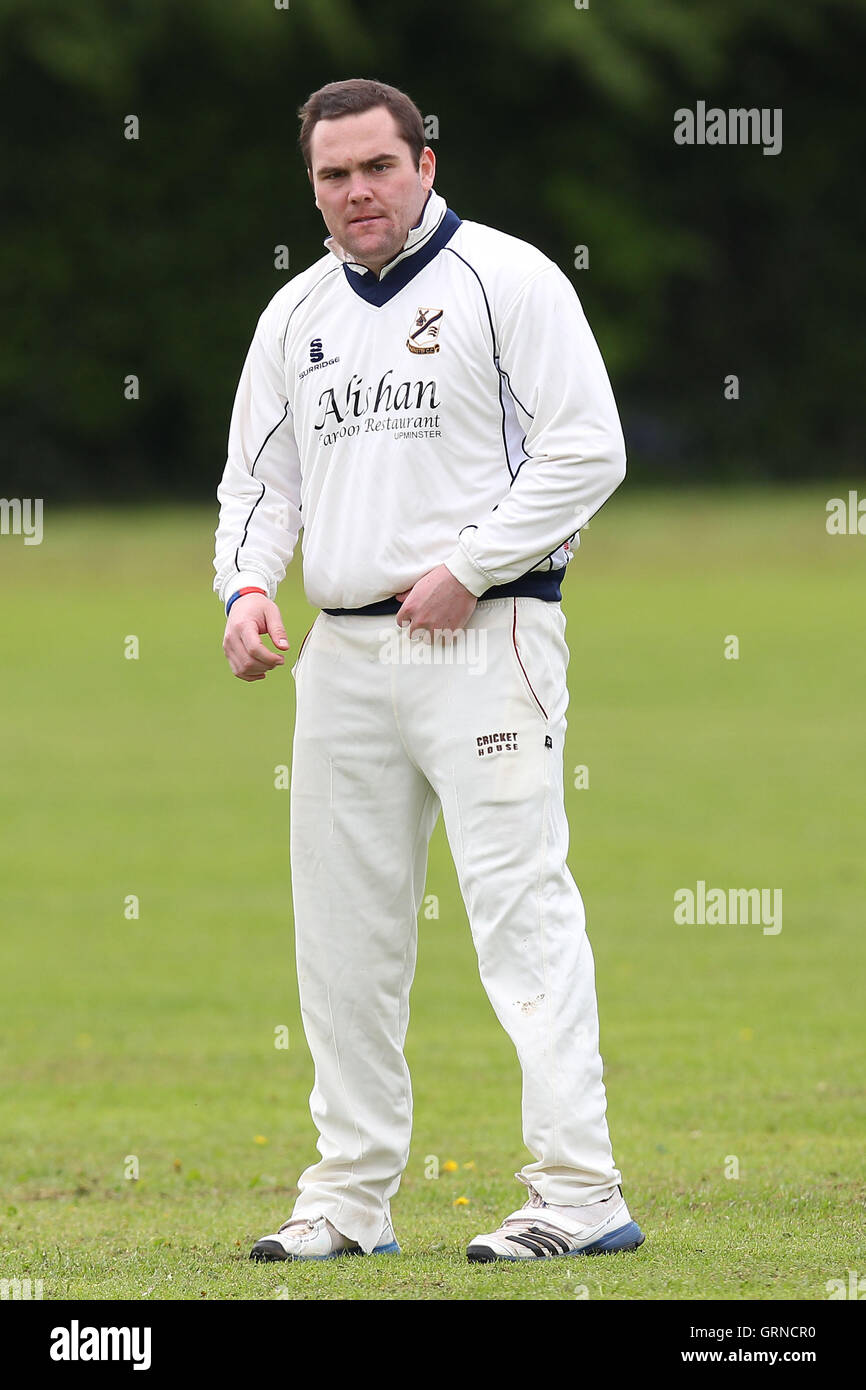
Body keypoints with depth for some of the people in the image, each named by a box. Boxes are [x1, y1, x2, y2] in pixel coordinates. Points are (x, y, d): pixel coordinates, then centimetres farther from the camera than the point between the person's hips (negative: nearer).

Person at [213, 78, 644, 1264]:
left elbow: (587, 450, -9)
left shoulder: (506, 279, -3)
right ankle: (352, 1199, 15)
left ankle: (580, 1195, -16)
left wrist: (468, 568, -15)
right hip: (344, 653, 7)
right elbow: (259, 481, 20)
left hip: (483, 635, -7)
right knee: (343, 931, 8)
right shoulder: (297, 314, 17)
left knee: (521, 905, -13)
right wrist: (246, 589, 0)